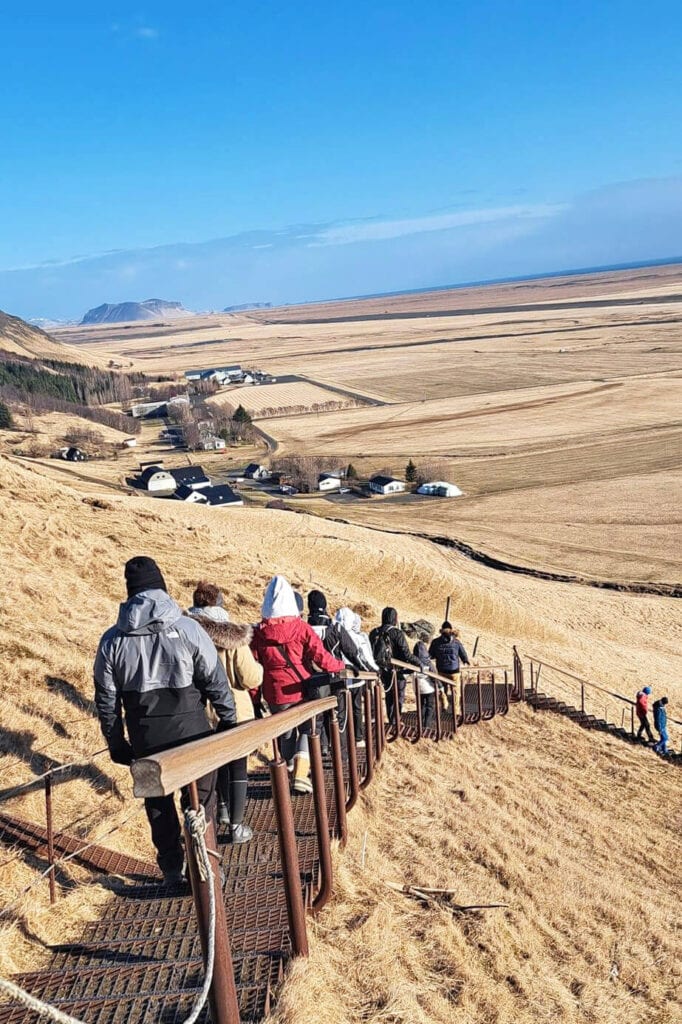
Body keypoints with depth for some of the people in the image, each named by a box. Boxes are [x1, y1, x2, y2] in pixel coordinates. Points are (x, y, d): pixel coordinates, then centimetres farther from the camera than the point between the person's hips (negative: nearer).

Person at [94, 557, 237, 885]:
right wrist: (229, 720, 6)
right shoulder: (187, 629, -10)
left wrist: (116, 743, 14)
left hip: (145, 740, 2)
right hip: (192, 734, -2)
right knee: (201, 802, 15)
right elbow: (216, 682, -7)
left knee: (158, 804, 18)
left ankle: (172, 871, 27)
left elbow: (106, 699, 4)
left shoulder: (112, 640, -2)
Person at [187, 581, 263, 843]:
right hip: (235, 713, -3)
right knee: (237, 768, 10)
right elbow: (251, 679, -15)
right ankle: (236, 826, 14)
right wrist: (258, 667, 5)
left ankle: (223, 809, 36)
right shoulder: (233, 638, -17)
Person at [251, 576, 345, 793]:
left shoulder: (259, 632, -5)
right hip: (302, 690, -2)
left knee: (285, 734, 19)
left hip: (275, 694, 2)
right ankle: (301, 775, -6)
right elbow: (320, 657, -9)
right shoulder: (301, 628, -10)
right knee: (307, 731, 9)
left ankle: (290, 769, 29)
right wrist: (340, 666, 10)